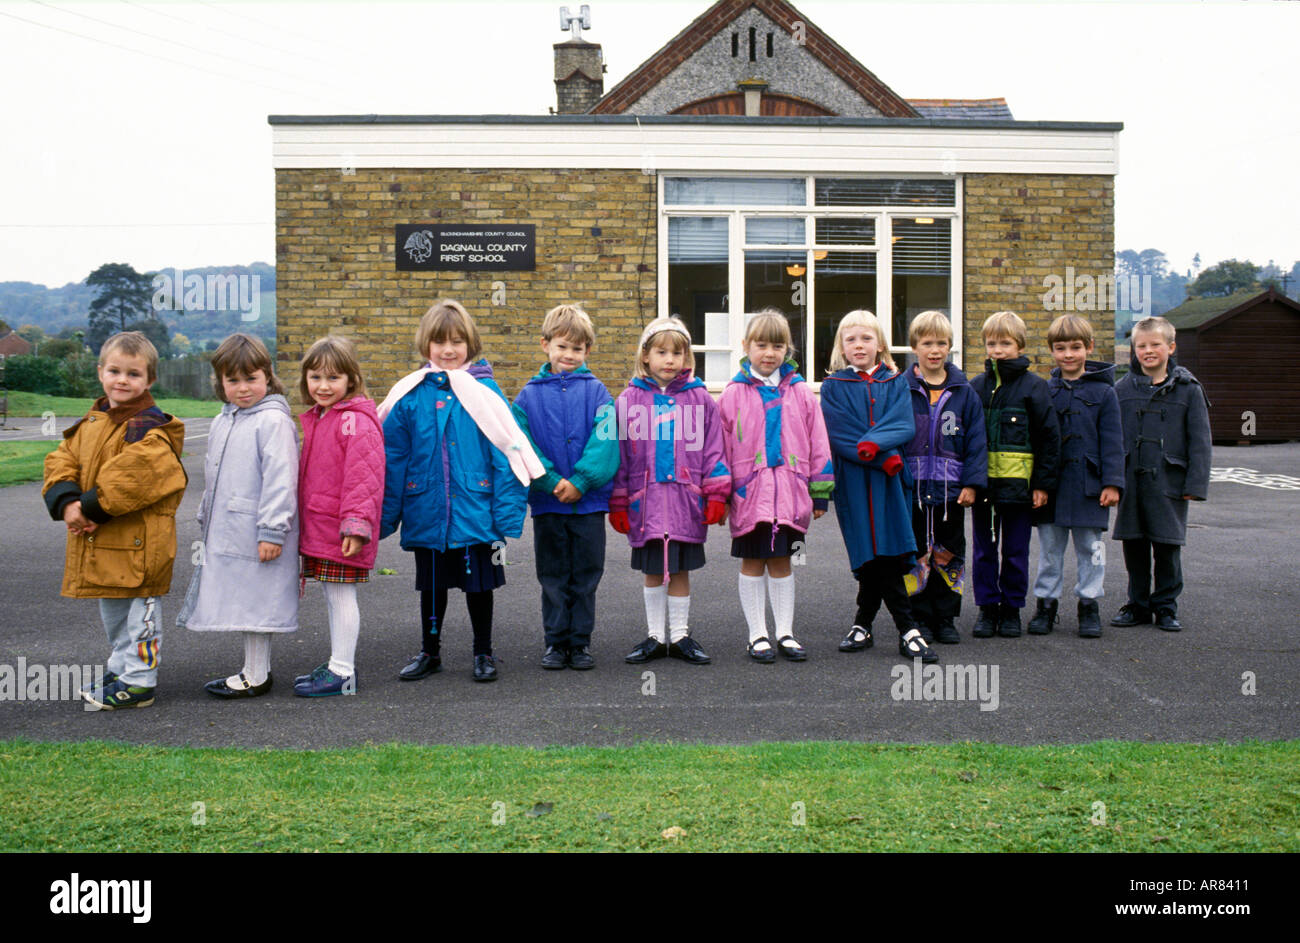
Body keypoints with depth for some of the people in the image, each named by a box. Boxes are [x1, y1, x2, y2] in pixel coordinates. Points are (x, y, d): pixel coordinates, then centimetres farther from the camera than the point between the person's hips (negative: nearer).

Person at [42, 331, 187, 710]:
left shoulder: (150, 430, -16)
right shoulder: (91, 423, 11)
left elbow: (133, 477, -27)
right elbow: (62, 461, 6)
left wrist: (92, 507, -23)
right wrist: (67, 503, -12)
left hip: (138, 542, -9)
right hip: (98, 542, 9)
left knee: (140, 609, 1)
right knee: (111, 609, 21)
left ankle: (138, 681, 11)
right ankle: (121, 668, 37)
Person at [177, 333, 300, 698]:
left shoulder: (273, 420, -12)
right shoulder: (222, 422, 15)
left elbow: (279, 479, -18)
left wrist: (272, 530, -21)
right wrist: (206, 520, 26)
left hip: (257, 533, -9)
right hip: (225, 531, 9)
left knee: (256, 600, -2)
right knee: (241, 601, 14)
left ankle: (256, 677, 7)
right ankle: (256, 668, 26)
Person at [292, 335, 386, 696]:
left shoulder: (356, 422, -16)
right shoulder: (315, 420, 14)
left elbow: (364, 477, -21)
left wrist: (356, 525, -25)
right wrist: (303, 525, 25)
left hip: (342, 531, -9)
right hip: (317, 528, 9)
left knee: (341, 596, -2)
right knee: (333, 598, 17)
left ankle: (342, 673, 6)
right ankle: (339, 663, 28)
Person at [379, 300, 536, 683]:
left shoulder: (484, 392, -7)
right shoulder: (410, 395, -2)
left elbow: (506, 454, -7)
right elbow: (393, 460, 2)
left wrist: (507, 515, -11)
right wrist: (385, 517, 2)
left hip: (476, 513, -2)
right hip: (427, 513, 2)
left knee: (479, 583, 11)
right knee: (431, 584, 16)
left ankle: (483, 654, 29)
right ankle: (429, 652, 34)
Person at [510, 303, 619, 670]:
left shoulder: (595, 391, 2)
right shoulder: (529, 395, 3)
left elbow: (606, 440, -9)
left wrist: (581, 480, -18)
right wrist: (551, 481, -16)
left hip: (589, 499, 0)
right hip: (547, 501, 0)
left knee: (586, 575, 7)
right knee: (553, 576, 8)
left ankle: (580, 641, 19)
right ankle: (556, 641, 19)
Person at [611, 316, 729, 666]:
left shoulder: (699, 398, 3)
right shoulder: (629, 400, 3)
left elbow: (713, 448, 4)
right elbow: (619, 452, 4)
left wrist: (716, 494, -2)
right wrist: (617, 502, 1)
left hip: (686, 499, 0)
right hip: (646, 499, 0)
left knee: (680, 569, 8)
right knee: (653, 571, 10)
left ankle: (680, 636, 21)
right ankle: (655, 637, 21)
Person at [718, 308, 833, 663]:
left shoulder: (800, 393, 4)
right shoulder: (733, 394, -1)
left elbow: (818, 444, 7)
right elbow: (721, 448, 2)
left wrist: (820, 493, 6)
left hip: (789, 493, 1)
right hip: (748, 492, -1)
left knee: (781, 562, 10)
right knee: (752, 563, 7)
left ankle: (785, 633, 21)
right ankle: (758, 635, 17)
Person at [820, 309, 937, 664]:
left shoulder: (896, 383, 10)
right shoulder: (834, 386, 5)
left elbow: (904, 425, -4)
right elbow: (838, 435, -6)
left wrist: (874, 442, -22)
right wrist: (884, 458, -14)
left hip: (890, 479, 1)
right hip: (853, 481, -1)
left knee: (879, 556, -2)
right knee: (874, 557, -1)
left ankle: (864, 624, 11)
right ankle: (908, 630, 7)